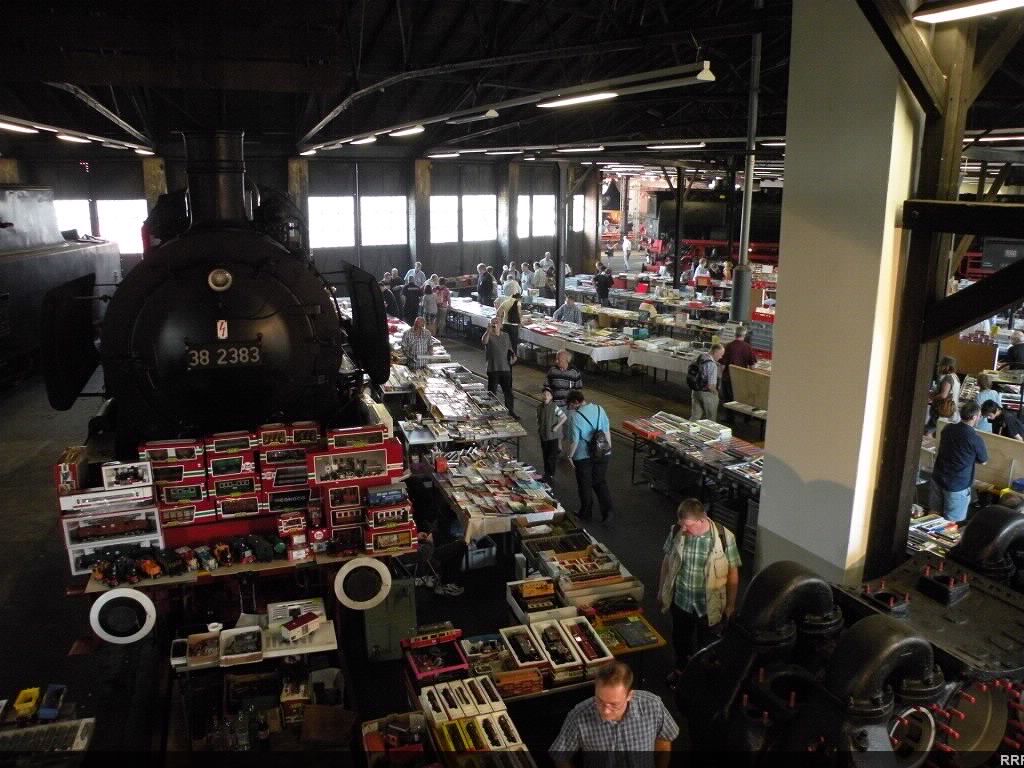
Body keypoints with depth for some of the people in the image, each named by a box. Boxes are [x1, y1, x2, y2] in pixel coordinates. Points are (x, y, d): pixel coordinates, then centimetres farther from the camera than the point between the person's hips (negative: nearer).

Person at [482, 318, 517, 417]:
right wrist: (489, 330, -45)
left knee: (508, 392, 11)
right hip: (493, 369, -4)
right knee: (492, 392, 4)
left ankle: (511, 411, 23)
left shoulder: (506, 336, 9)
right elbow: (484, 341, -31)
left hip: (506, 369, 4)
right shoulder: (489, 335, -6)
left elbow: (510, 349, 19)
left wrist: (513, 356, -1)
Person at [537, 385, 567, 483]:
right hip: (543, 436, 5)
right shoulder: (539, 408, 2)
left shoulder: (554, 407, -15)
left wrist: (556, 427, -14)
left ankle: (550, 475, 5)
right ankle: (546, 473, 25)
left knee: (552, 456, -2)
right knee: (545, 455, 14)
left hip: (553, 436, -5)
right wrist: (538, 431, 7)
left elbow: (564, 417, -11)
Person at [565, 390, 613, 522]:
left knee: (585, 486, 13)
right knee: (601, 482, 17)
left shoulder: (576, 417, -19)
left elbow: (574, 442, -18)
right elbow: (607, 432, 3)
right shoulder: (599, 409, -3)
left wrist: (569, 456, -5)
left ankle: (586, 513, 26)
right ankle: (607, 510, 7)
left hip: (583, 457, -4)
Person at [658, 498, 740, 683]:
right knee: (680, 639, 26)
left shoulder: (724, 537, -24)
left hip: (710, 606, -3)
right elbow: (666, 562, 0)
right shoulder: (676, 531, -16)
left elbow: (733, 572, -11)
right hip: (680, 601, 3)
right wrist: (661, 591, 7)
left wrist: (731, 605, -4)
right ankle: (681, 669, 54)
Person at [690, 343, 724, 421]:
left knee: (694, 417, 16)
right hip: (707, 394, -8)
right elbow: (711, 386, -27)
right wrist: (716, 392, -7)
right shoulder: (712, 365, -25)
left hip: (695, 391, 8)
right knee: (711, 420, 11)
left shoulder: (700, 356, 0)